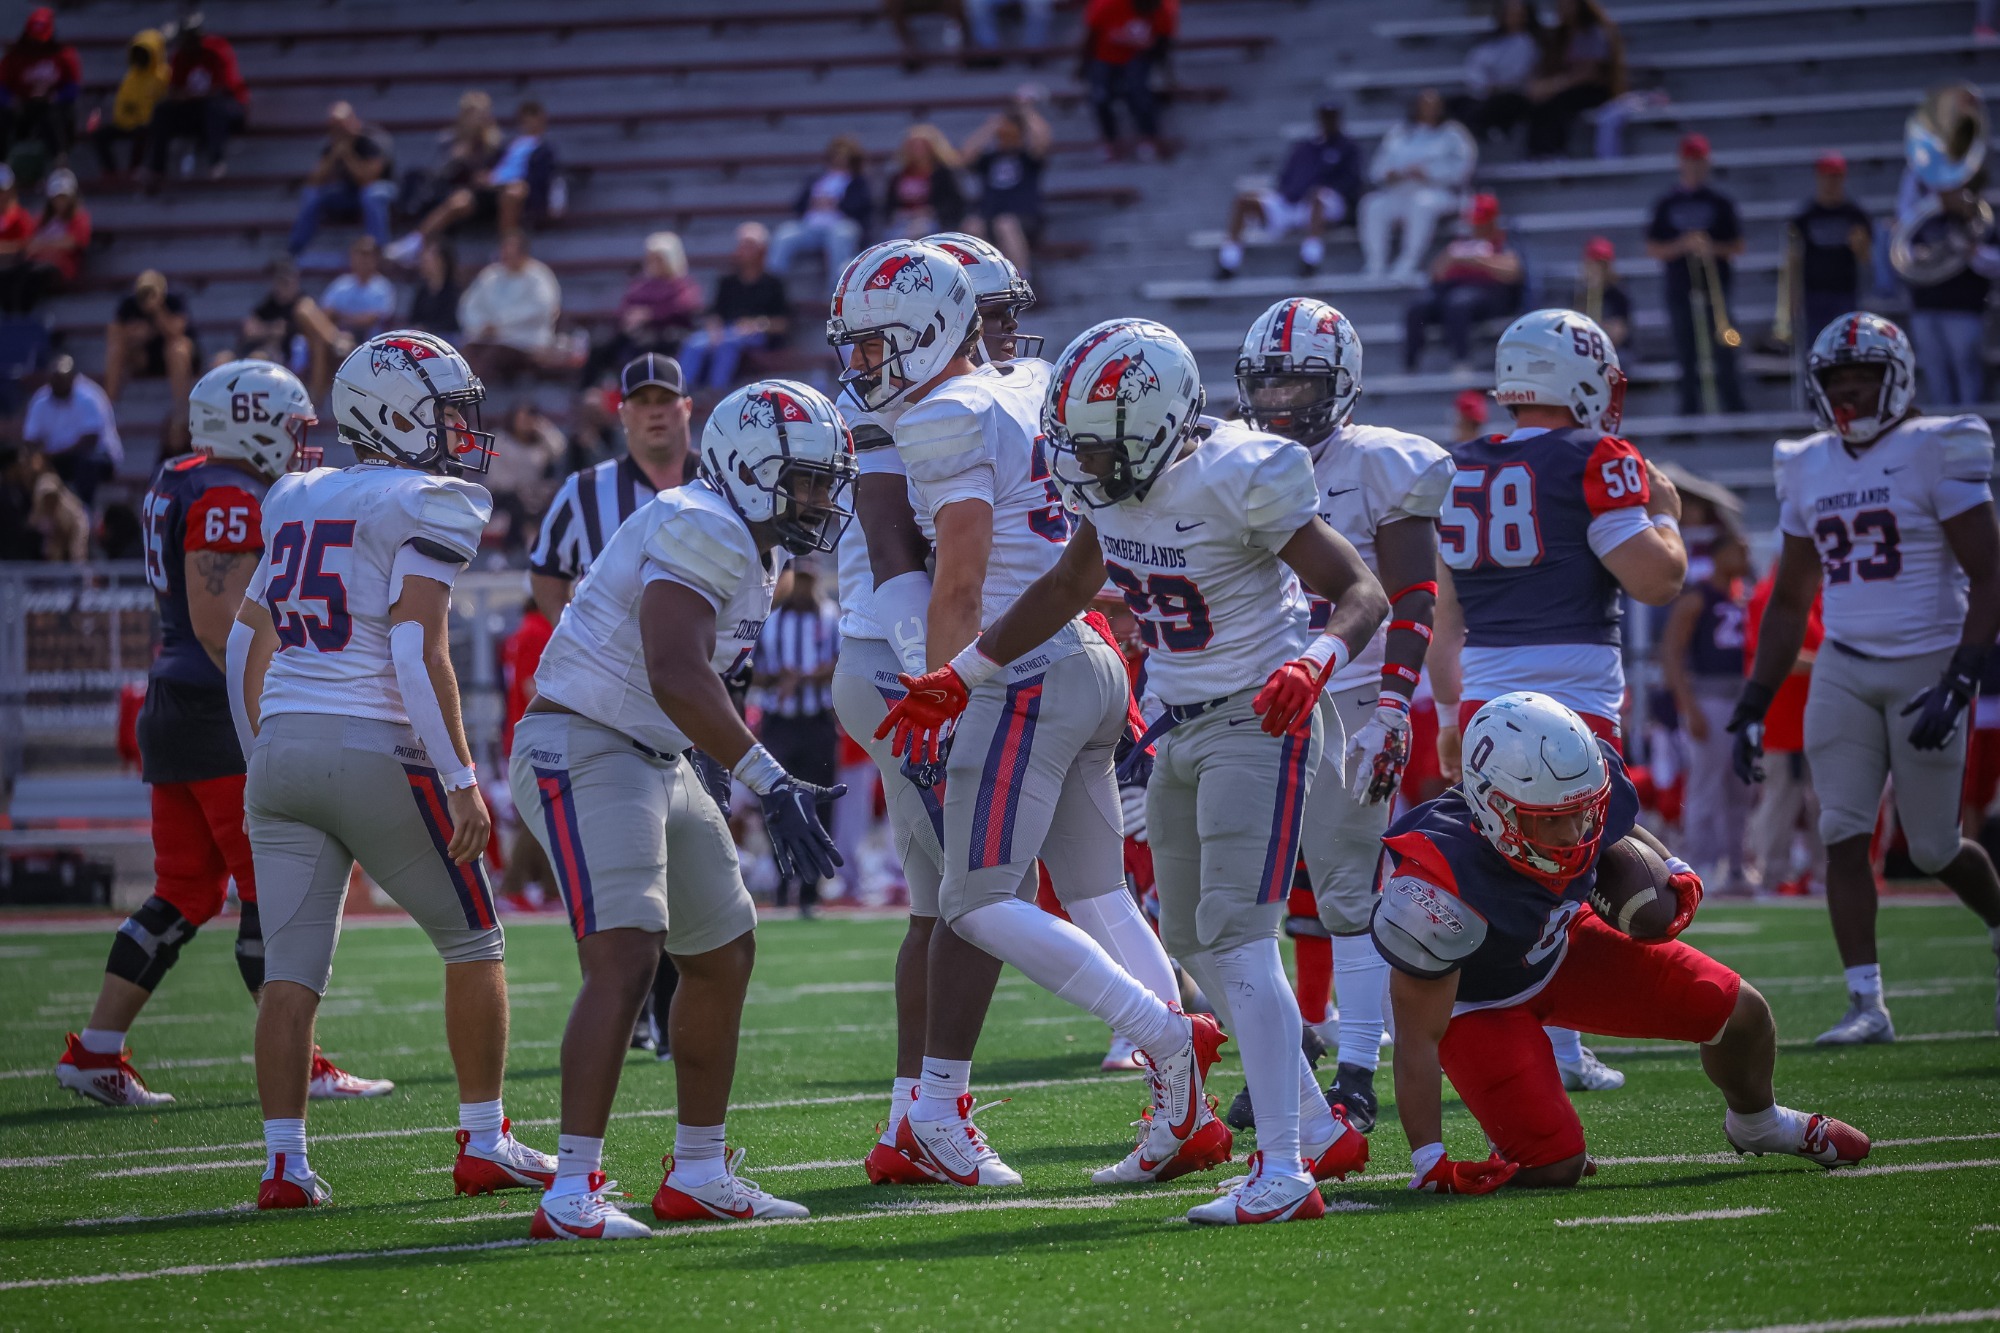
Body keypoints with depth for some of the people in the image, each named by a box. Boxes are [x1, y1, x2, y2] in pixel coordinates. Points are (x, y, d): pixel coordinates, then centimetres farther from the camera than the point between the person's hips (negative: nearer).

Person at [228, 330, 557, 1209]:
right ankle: (483, 1145, 12)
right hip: (377, 748, -6)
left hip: (281, 746, 6)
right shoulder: (430, 507, -5)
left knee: (291, 970, 4)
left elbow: (247, 645, 18)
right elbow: (418, 654, -14)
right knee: (473, 943, 10)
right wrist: (462, 780, -13)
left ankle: (284, 1162, -2)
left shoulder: (297, 501, 16)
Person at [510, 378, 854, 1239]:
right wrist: (769, 781, -33)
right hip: (582, 751, -11)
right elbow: (676, 675, -30)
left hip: (654, 763, 11)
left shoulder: (751, 554, 15)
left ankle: (698, 1175, 25)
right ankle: (573, 1193, -23)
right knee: (624, 959, -21)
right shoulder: (703, 533, -18)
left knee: (724, 953, 15)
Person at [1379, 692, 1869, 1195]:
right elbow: (1419, 1035, -31)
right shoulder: (1437, 885, -41)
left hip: (1561, 944, 6)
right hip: (1476, 999, -6)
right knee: (1554, 1167, -20)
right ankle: (1512, 1130, 18)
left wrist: (1672, 870, -13)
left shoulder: (1589, 779, -24)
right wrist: (1430, 1163, -32)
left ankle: (1756, 1125, 34)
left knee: (1739, 1012, 0)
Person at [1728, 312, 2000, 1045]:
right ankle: (1866, 1003, -5)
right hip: (1844, 671, 5)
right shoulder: (1809, 470, 9)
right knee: (1843, 833, -7)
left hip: (1926, 666, -5)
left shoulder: (1935, 454, -8)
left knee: (1933, 846, 2)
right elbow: (1790, 601, 18)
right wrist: (1754, 703, 11)